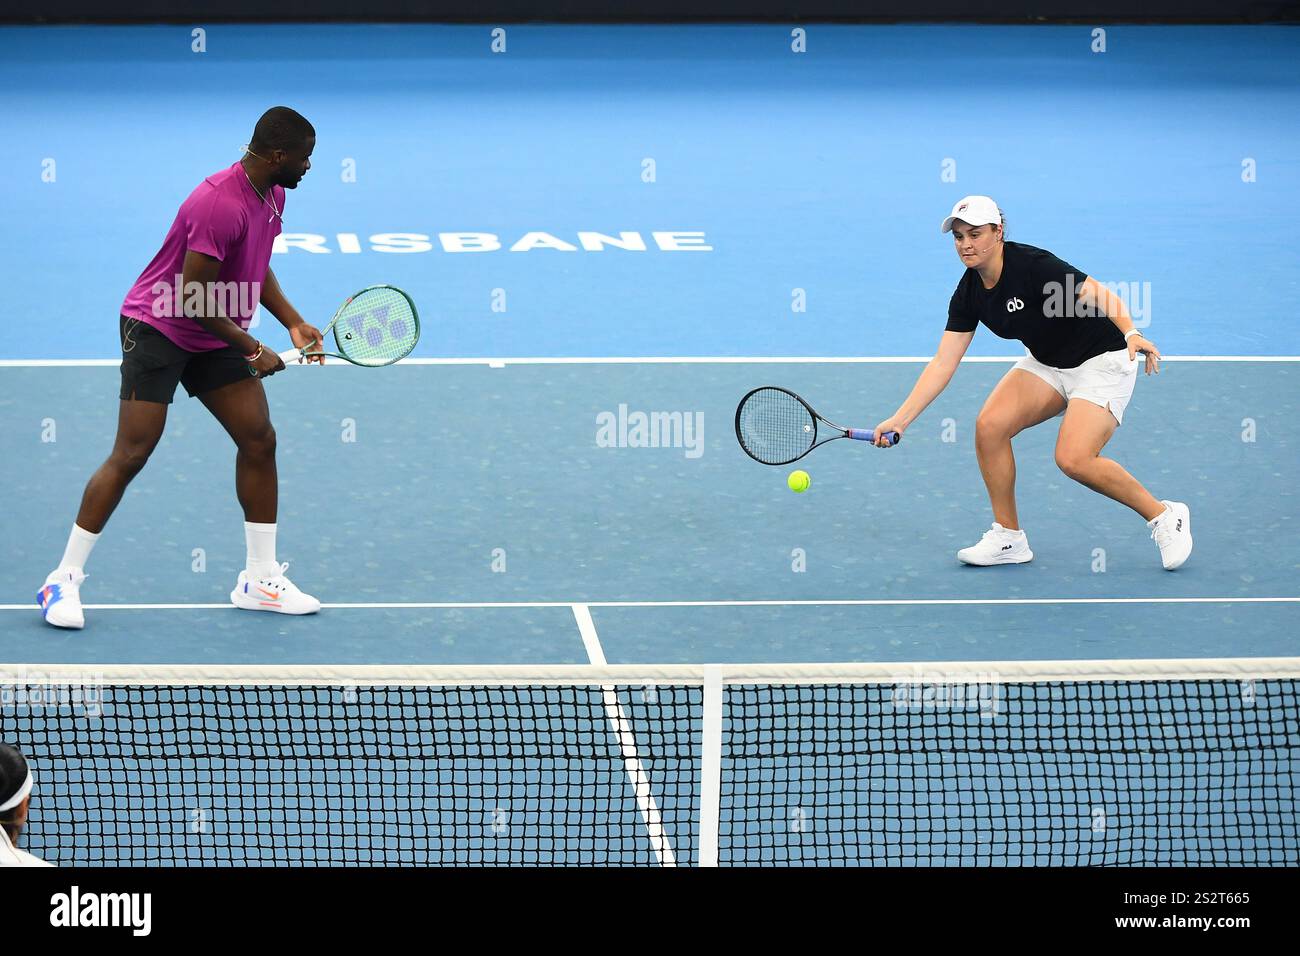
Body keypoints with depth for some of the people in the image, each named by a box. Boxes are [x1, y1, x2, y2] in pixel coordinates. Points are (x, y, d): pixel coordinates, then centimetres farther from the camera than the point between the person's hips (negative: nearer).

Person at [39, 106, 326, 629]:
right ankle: (63, 580, -3)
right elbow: (193, 300, -27)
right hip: (157, 328, -9)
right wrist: (253, 351, -17)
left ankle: (259, 580, 11)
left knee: (259, 439, 1)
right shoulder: (220, 204, -28)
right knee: (132, 453, -11)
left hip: (214, 338, 9)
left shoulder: (272, 194, 3)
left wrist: (293, 323, 6)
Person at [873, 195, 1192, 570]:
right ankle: (1008, 538, 1)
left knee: (1074, 459, -23)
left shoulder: (1033, 265, -26)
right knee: (989, 425, -14)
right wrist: (900, 419, -13)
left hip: (1103, 360, -7)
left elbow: (1104, 297, -28)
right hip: (1047, 364, 7)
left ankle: (1165, 516, -2)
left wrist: (1131, 333, -47)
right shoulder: (968, 294, -5)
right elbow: (942, 364, -5)